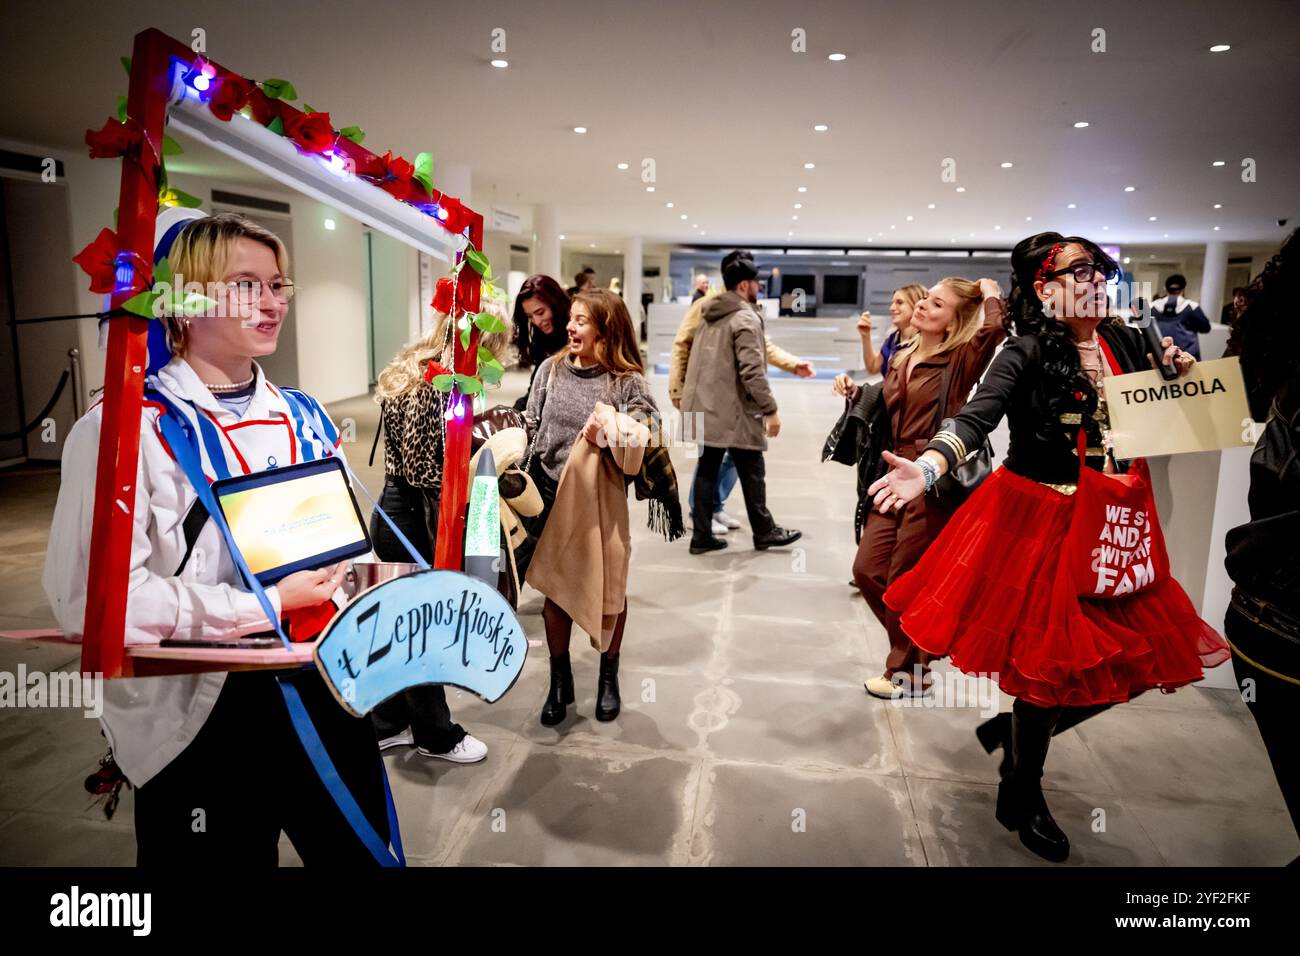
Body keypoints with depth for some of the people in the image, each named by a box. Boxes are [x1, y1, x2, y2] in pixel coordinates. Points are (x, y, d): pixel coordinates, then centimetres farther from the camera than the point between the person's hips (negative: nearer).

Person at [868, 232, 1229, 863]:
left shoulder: (1128, 344, 5)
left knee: (1128, 659, 10)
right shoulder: (1028, 351, -13)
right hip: (1036, 519, -6)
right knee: (1049, 659, 1)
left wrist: (1181, 372, -4)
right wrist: (926, 468, -43)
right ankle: (1021, 797, 26)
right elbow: (978, 416, -27)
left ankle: (1011, 728, 35)